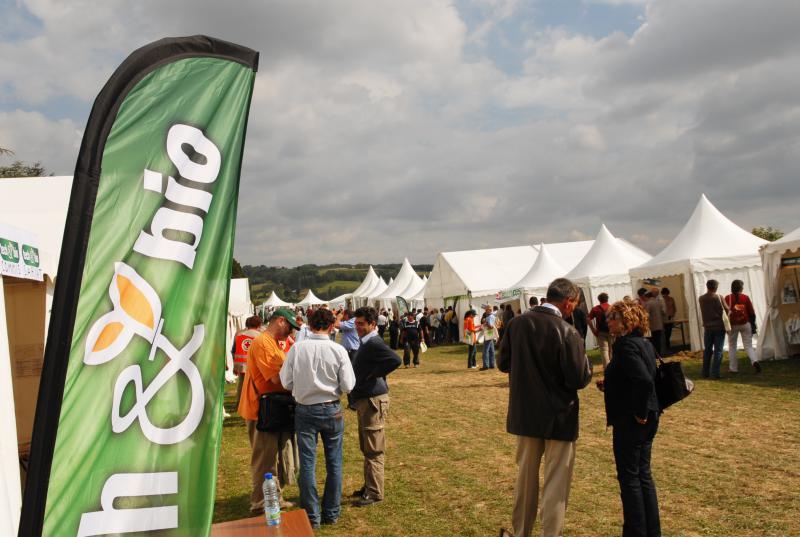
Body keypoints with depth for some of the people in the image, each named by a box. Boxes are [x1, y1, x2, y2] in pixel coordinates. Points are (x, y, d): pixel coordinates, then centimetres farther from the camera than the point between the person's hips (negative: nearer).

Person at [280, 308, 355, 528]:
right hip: (332, 410, 0)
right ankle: (331, 513, 25)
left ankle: (312, 516, 16)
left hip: (305, 411, 0)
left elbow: (286, 382, -5)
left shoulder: (297, 348, -12)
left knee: (307, 464, 9)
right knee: (334, 462, 14)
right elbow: (347, 386, -10)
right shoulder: (338, 350, -13)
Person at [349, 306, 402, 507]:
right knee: (367, 449, 19)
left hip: (374, 401, -10)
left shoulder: (374, 343, -18)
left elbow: (395, 360, -32)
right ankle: (369, 486, 30)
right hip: (364, 400, 10)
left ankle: (374, 493, 5)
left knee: (374, 450, -2)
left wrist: (375, 374, -21)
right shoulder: (366, 343, 13)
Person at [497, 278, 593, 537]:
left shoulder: (517, 323, -5)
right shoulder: (567, 333, -20)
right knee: (556, 483, 8)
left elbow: (503, 363, 3)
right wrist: (585, 360, 2)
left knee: (525, 477, 20)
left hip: (525, 414, 5)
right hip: (558, 417, -5)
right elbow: (579, 379, -17)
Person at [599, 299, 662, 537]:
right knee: (643, 474, 18)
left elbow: (644, 381, -32)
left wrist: (640, 413, -21)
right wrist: (610, 385, 10)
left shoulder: (625, 345, -19)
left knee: (629, 477, 4)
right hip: (648, 419, 9)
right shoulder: (645, 344, 9)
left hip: (629, 421, -9)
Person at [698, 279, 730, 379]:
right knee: (718, 350, 0)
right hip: (719, 326, -3)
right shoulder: (719, 297, -10)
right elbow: (727, 309, -1)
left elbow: (705, 311, 8)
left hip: (707, 327, 4)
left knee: (707, 350, 13)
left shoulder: (701, 299, -1)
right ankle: (715, 373, -4)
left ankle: (705, 373, 15)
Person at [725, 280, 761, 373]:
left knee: (732, 346, 11)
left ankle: (733, 368, 11)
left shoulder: (727, 298, -5)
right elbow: (752, 313, 0)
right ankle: (754, 361, -18)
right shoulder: (745, 297, -2)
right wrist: (753, 324, 9)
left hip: (732, 325, -1)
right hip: (745, 324, 1)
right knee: (748, 346, 7)